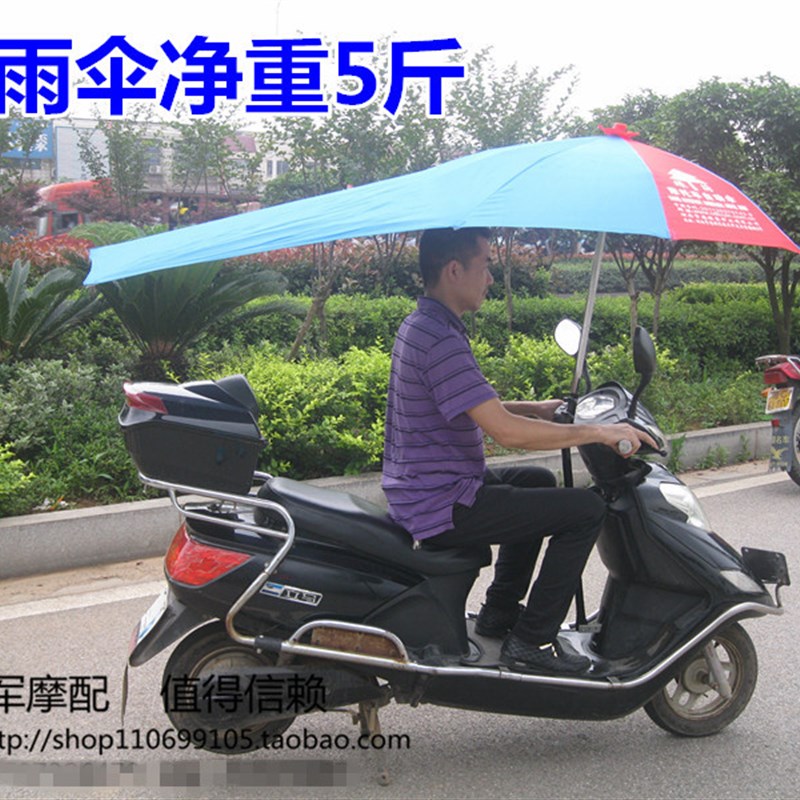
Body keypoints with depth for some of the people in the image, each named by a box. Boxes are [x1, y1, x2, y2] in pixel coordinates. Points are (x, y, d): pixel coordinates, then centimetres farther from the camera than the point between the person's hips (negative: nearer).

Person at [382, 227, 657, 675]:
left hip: (419, 491, 11)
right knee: (586, 509, -10)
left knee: (539, 482, 30)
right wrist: (598, 432, -19)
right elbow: (505, 431, -27)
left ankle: (499, 613, 30)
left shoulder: (422, 324, 12)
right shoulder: (440, 340, -22)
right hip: (441, 506, -11)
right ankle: (532, 641, -3)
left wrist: (535, 409, 16)